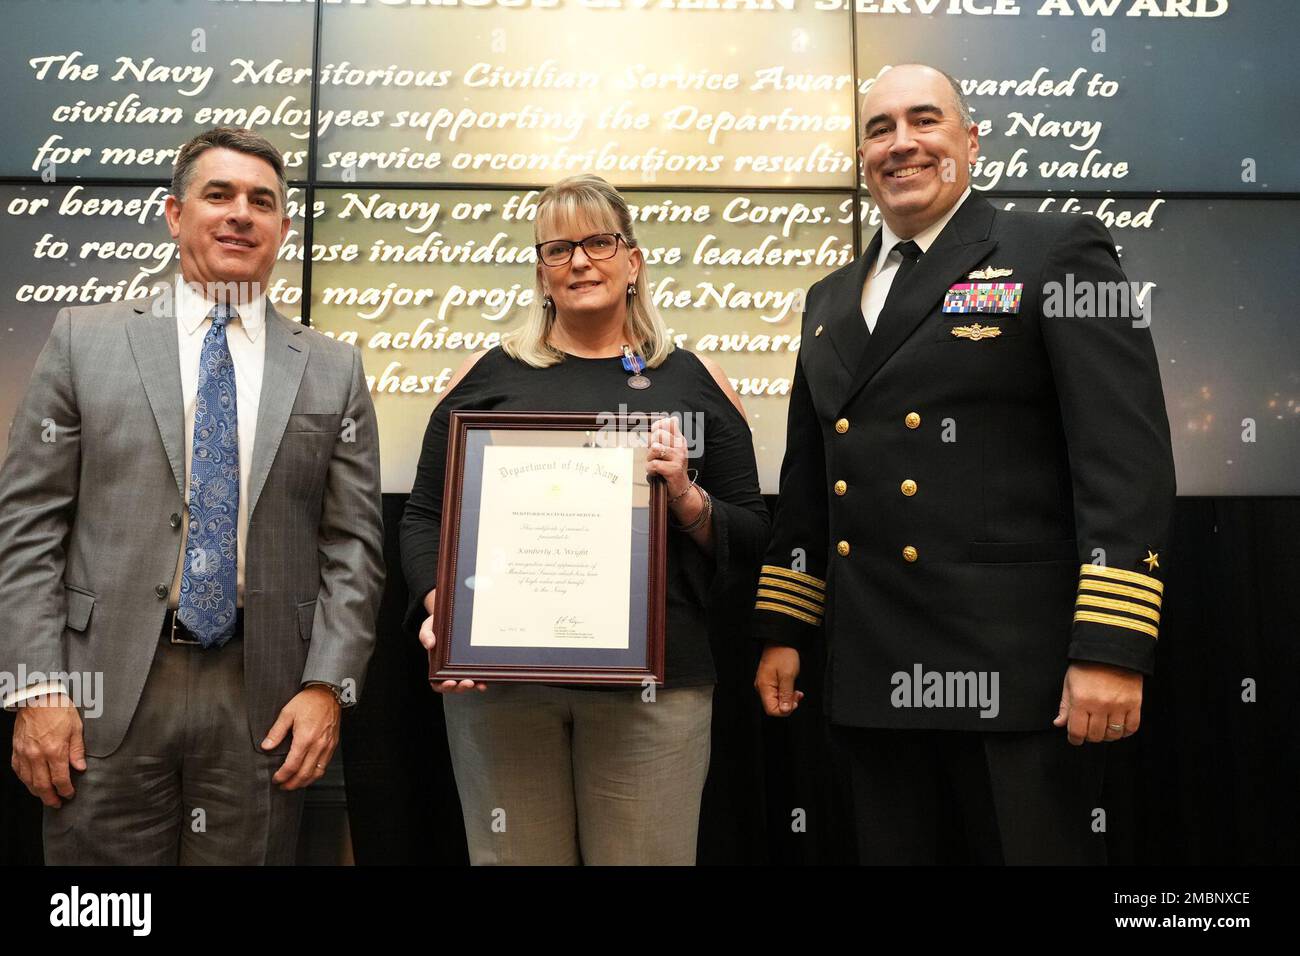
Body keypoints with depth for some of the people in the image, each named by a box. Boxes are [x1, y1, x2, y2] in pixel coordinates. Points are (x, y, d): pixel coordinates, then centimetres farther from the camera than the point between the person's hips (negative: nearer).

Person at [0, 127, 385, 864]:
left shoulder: (333, 370, 5)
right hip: (106, 689, 0)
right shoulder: (85, 339, 5)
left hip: (264, 699, 1)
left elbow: (354, 545, 2)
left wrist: (328, 686, -5)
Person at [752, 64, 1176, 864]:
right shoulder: (832, 299, 16)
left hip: (1015, 669, -5)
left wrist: (1111, 649, -18)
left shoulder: (1059, 253, -1)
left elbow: (1127, 458, -10)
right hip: (872, 673, 6)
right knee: (893, 851, 15)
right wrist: (782, 631, 13)